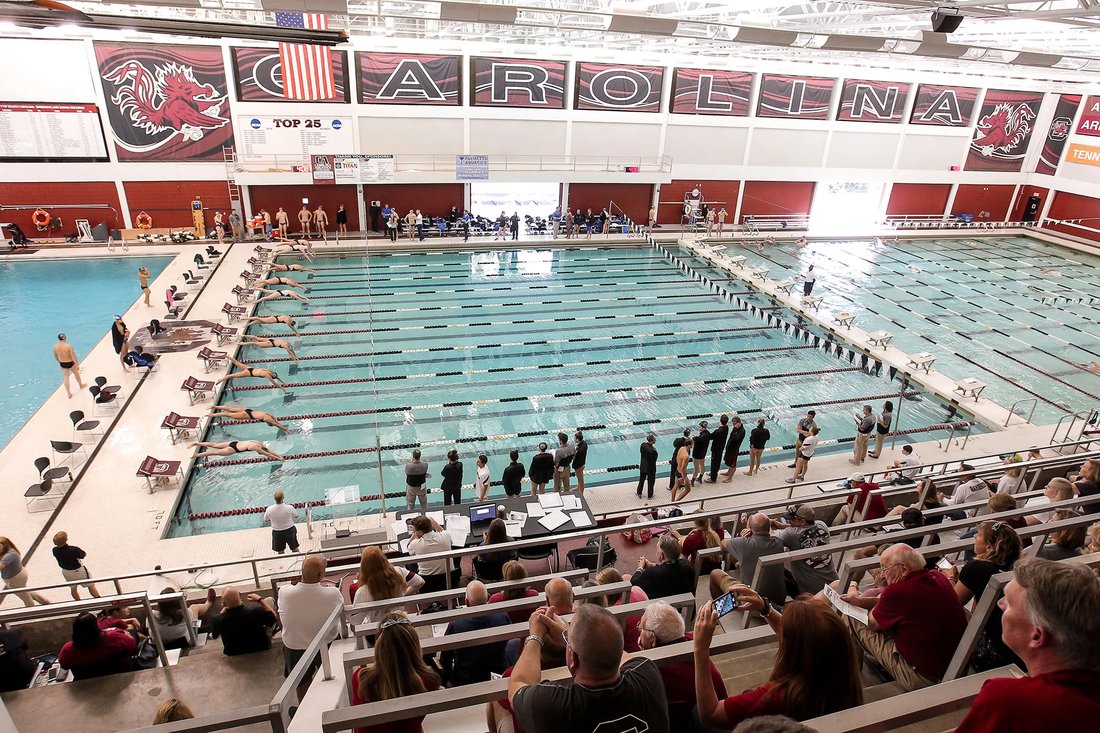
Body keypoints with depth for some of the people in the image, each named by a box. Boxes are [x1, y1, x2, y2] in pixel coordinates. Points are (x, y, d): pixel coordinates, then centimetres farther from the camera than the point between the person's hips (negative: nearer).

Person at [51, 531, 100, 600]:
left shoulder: (55, 551, -19)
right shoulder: (73, 549, -34)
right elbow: (84, 555, -15)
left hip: (65, 572, 5)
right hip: (78, 571, -5)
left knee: (73, 588, 24)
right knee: (90, 585, 11)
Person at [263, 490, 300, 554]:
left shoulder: (269, 509, -25)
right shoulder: (289, 508, -29)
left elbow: (265, 520, -3)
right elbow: (296, 516, -7)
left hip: (277, 533, 1)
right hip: (289, 531, -1)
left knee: (280, 552, 22)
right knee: (294, 548, 23)